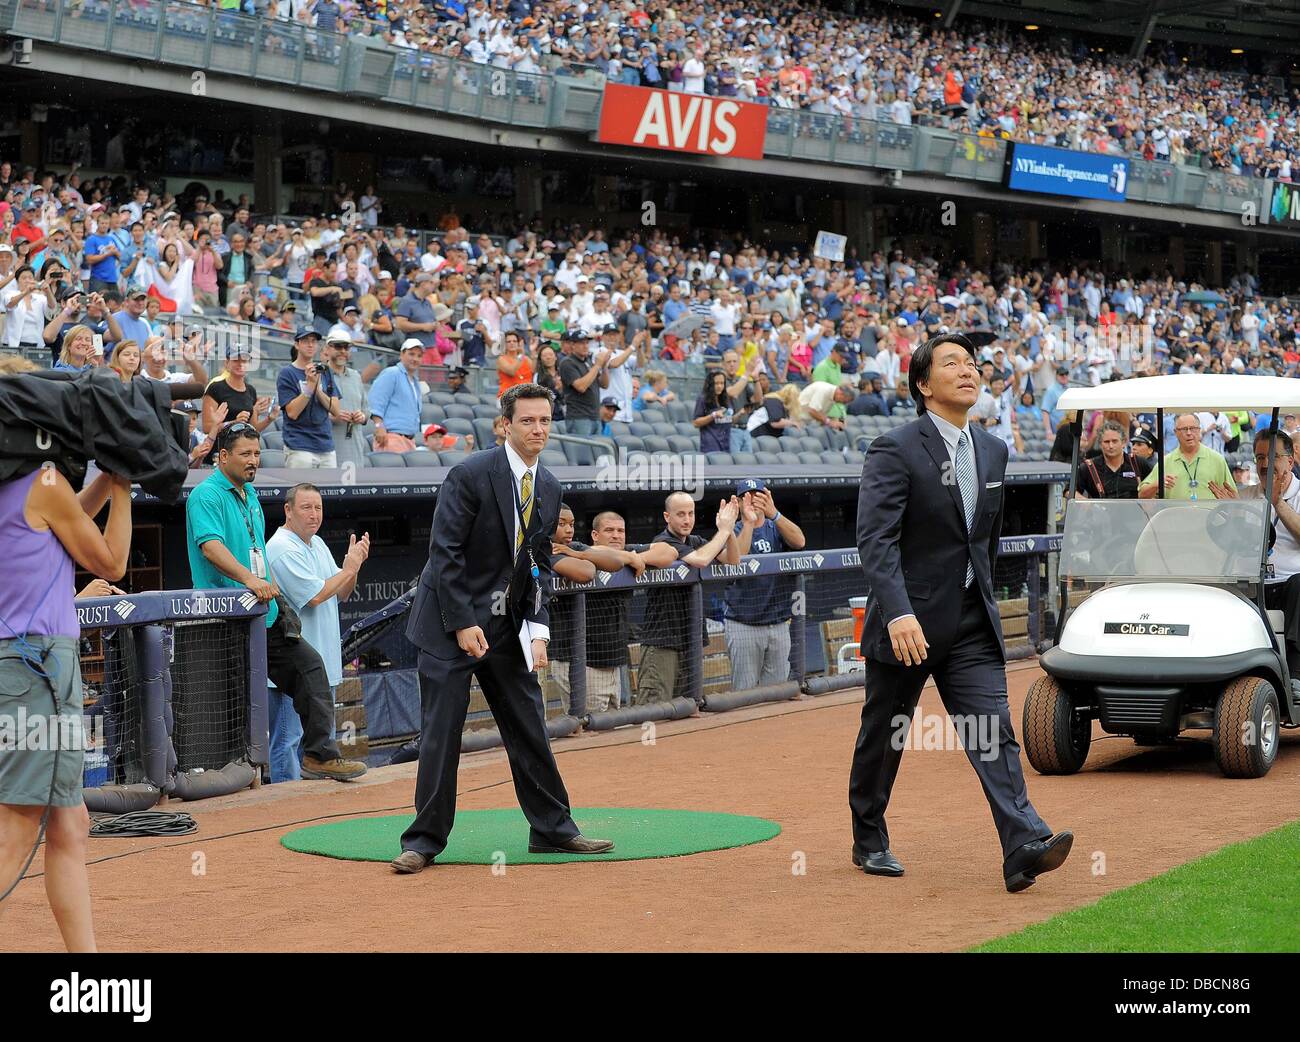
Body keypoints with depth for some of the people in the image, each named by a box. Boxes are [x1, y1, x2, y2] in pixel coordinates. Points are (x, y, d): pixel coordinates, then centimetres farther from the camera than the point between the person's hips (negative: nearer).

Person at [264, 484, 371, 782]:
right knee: (289, 742, -7)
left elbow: (341, 594, 17)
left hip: (323, 664, 10)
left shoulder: (318, 544, 16)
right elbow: (314, 596, -20)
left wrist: (355, 564, 0)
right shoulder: (282, 548, -14)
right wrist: (349, 568, -9)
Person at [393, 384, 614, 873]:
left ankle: (552, 829, 19)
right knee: (441, 733, -4)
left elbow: (539, 564, 11)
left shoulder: (549, 488, 6)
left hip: (508, 626, 6)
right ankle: (424, 841, 3)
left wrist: (538, 629, -1)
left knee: (529, 729, 9)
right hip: (451, 621, -6)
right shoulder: (470, 475, -15)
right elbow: (445, 552, -16)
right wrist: (463, 624, -18)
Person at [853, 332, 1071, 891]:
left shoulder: (992, 450, 9)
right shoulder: (895, 450, -13)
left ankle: (1024, 849, -17)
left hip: (971, 624, 5)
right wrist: (898, 613, -32)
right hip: (908, 623, -5)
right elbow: (875, 539, -22)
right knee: (882, 738, 10)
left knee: (993, 732, -8)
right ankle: (869, 842, 28)